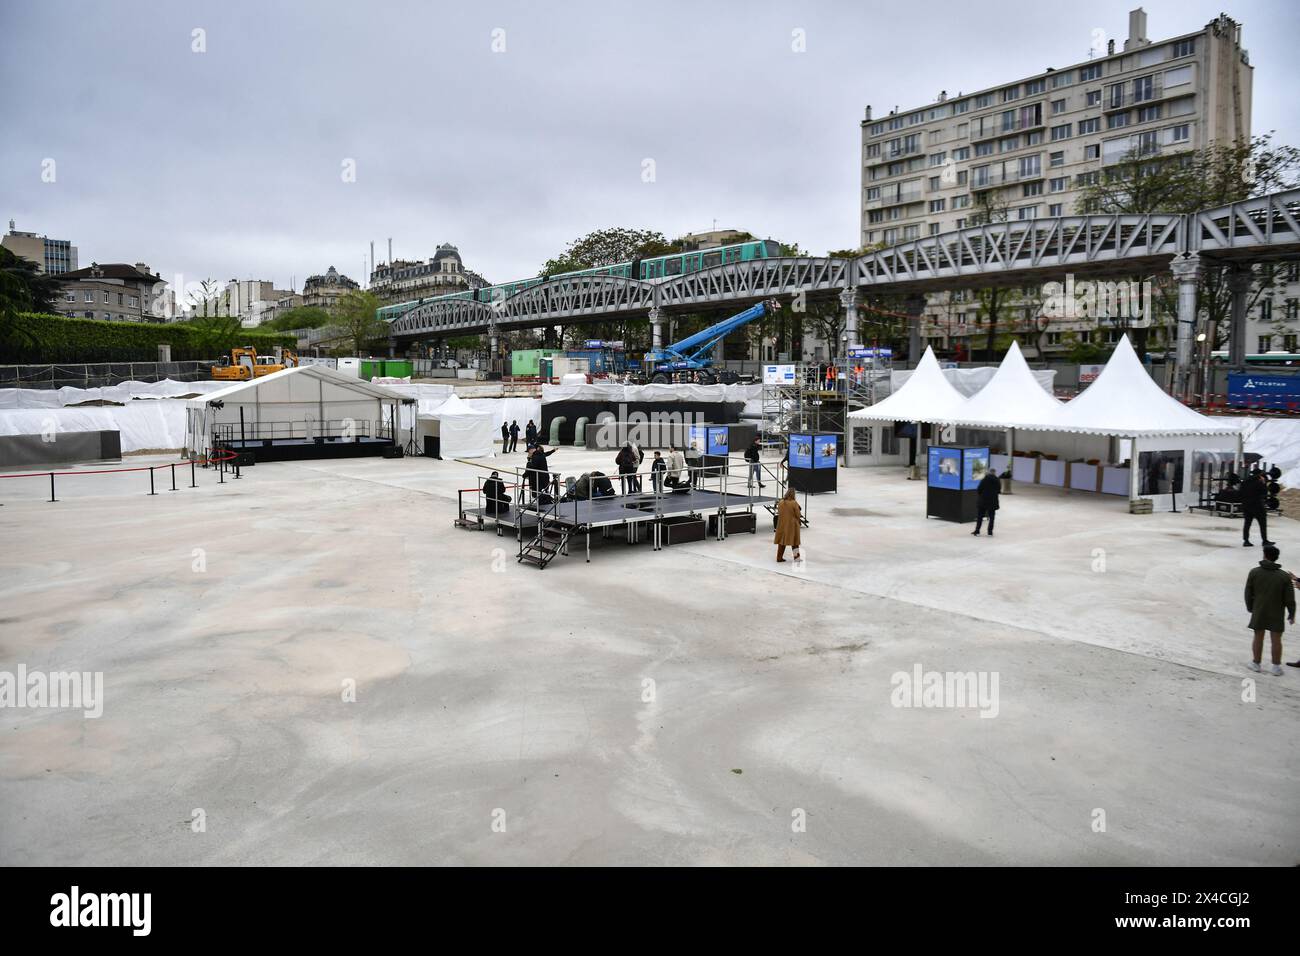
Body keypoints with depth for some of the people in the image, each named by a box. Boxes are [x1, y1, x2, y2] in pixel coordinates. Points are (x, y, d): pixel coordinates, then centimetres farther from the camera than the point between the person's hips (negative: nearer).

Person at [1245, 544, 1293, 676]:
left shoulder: (1254, 572, -9)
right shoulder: (1284, 577, -12)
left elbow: (1248, 593, -2)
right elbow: (1289, 599, -7)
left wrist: (1250, 608, 13)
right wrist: (1291, 614, 6)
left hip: (1258, 612, 1)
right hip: (1277, 615, -1)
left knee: (1258, 638, 13)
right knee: (1276, 640, 9)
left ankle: (1256, 663, 22)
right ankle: (1276, 667, 16)